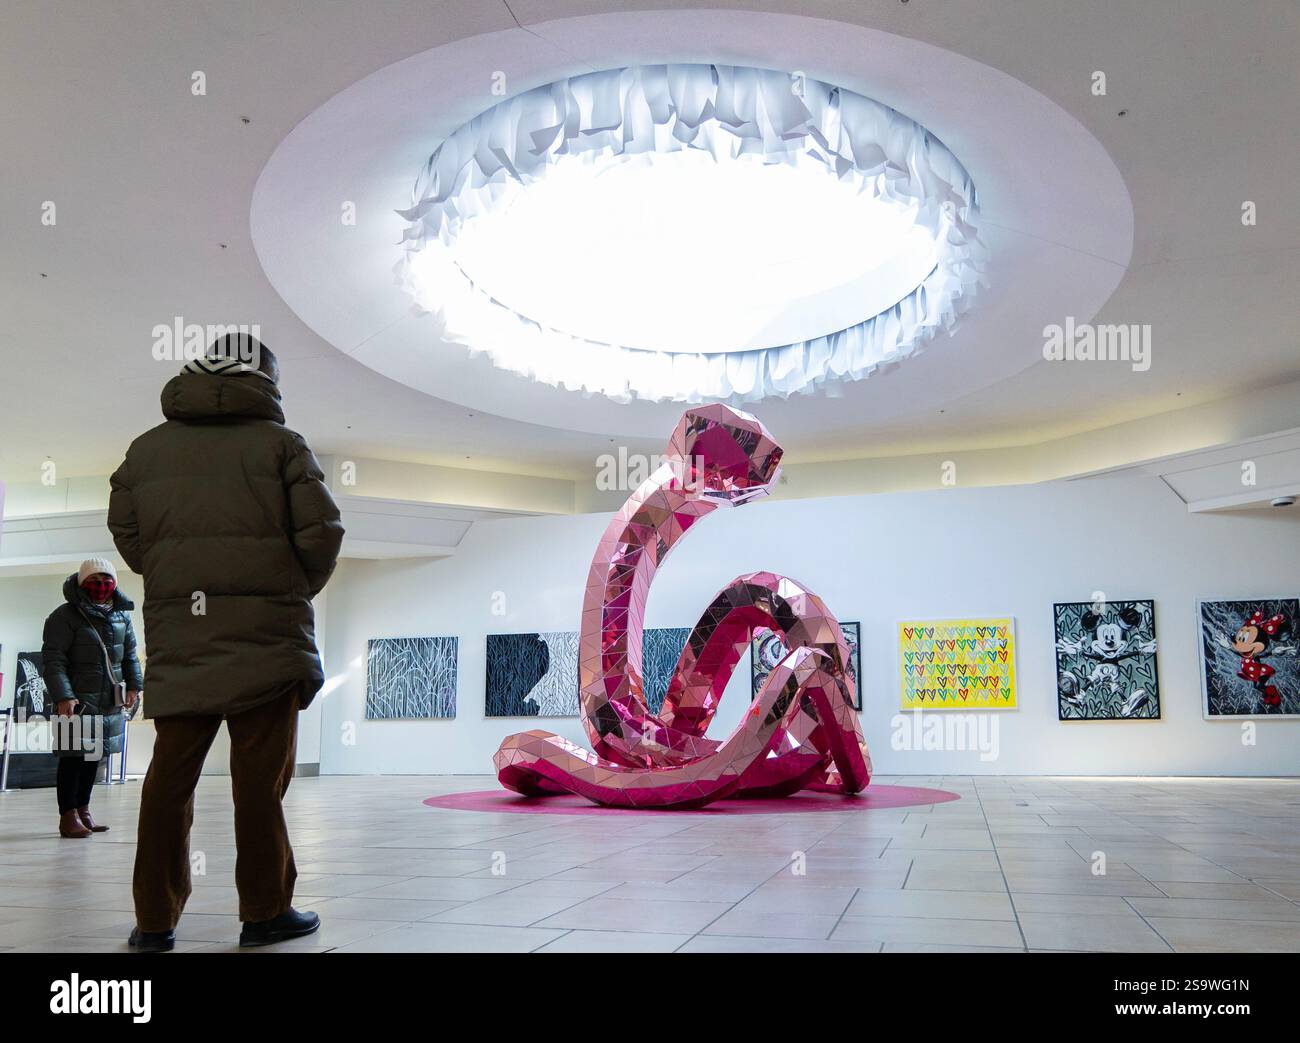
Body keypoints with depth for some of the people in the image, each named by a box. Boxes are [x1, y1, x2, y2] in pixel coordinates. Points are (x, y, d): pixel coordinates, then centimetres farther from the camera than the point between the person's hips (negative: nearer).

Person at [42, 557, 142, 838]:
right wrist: (62, 696, -21)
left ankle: (83, 809, 23)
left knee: (95, 754, 12)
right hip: (76, 701, -6)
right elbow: (53, 660, -12)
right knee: (73, 756, -4)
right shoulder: (65, 616, -8)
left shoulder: (122, 615, 11)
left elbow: (129, 654, 21)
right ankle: (68, 816, 4)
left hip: (109, 701, 6)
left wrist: (133, 685, 11)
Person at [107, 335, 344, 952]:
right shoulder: (279, 444, 0)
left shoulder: (148, 448, 11)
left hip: (177, 631, 4)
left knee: (170, 773, 9)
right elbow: (321, 530, -5)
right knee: (260, 777, 1)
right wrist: (301, 589, 12)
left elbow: (127, 535, 12)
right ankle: (265, 911, 8)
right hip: (265, 631, -3)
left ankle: (155, 920, 13)